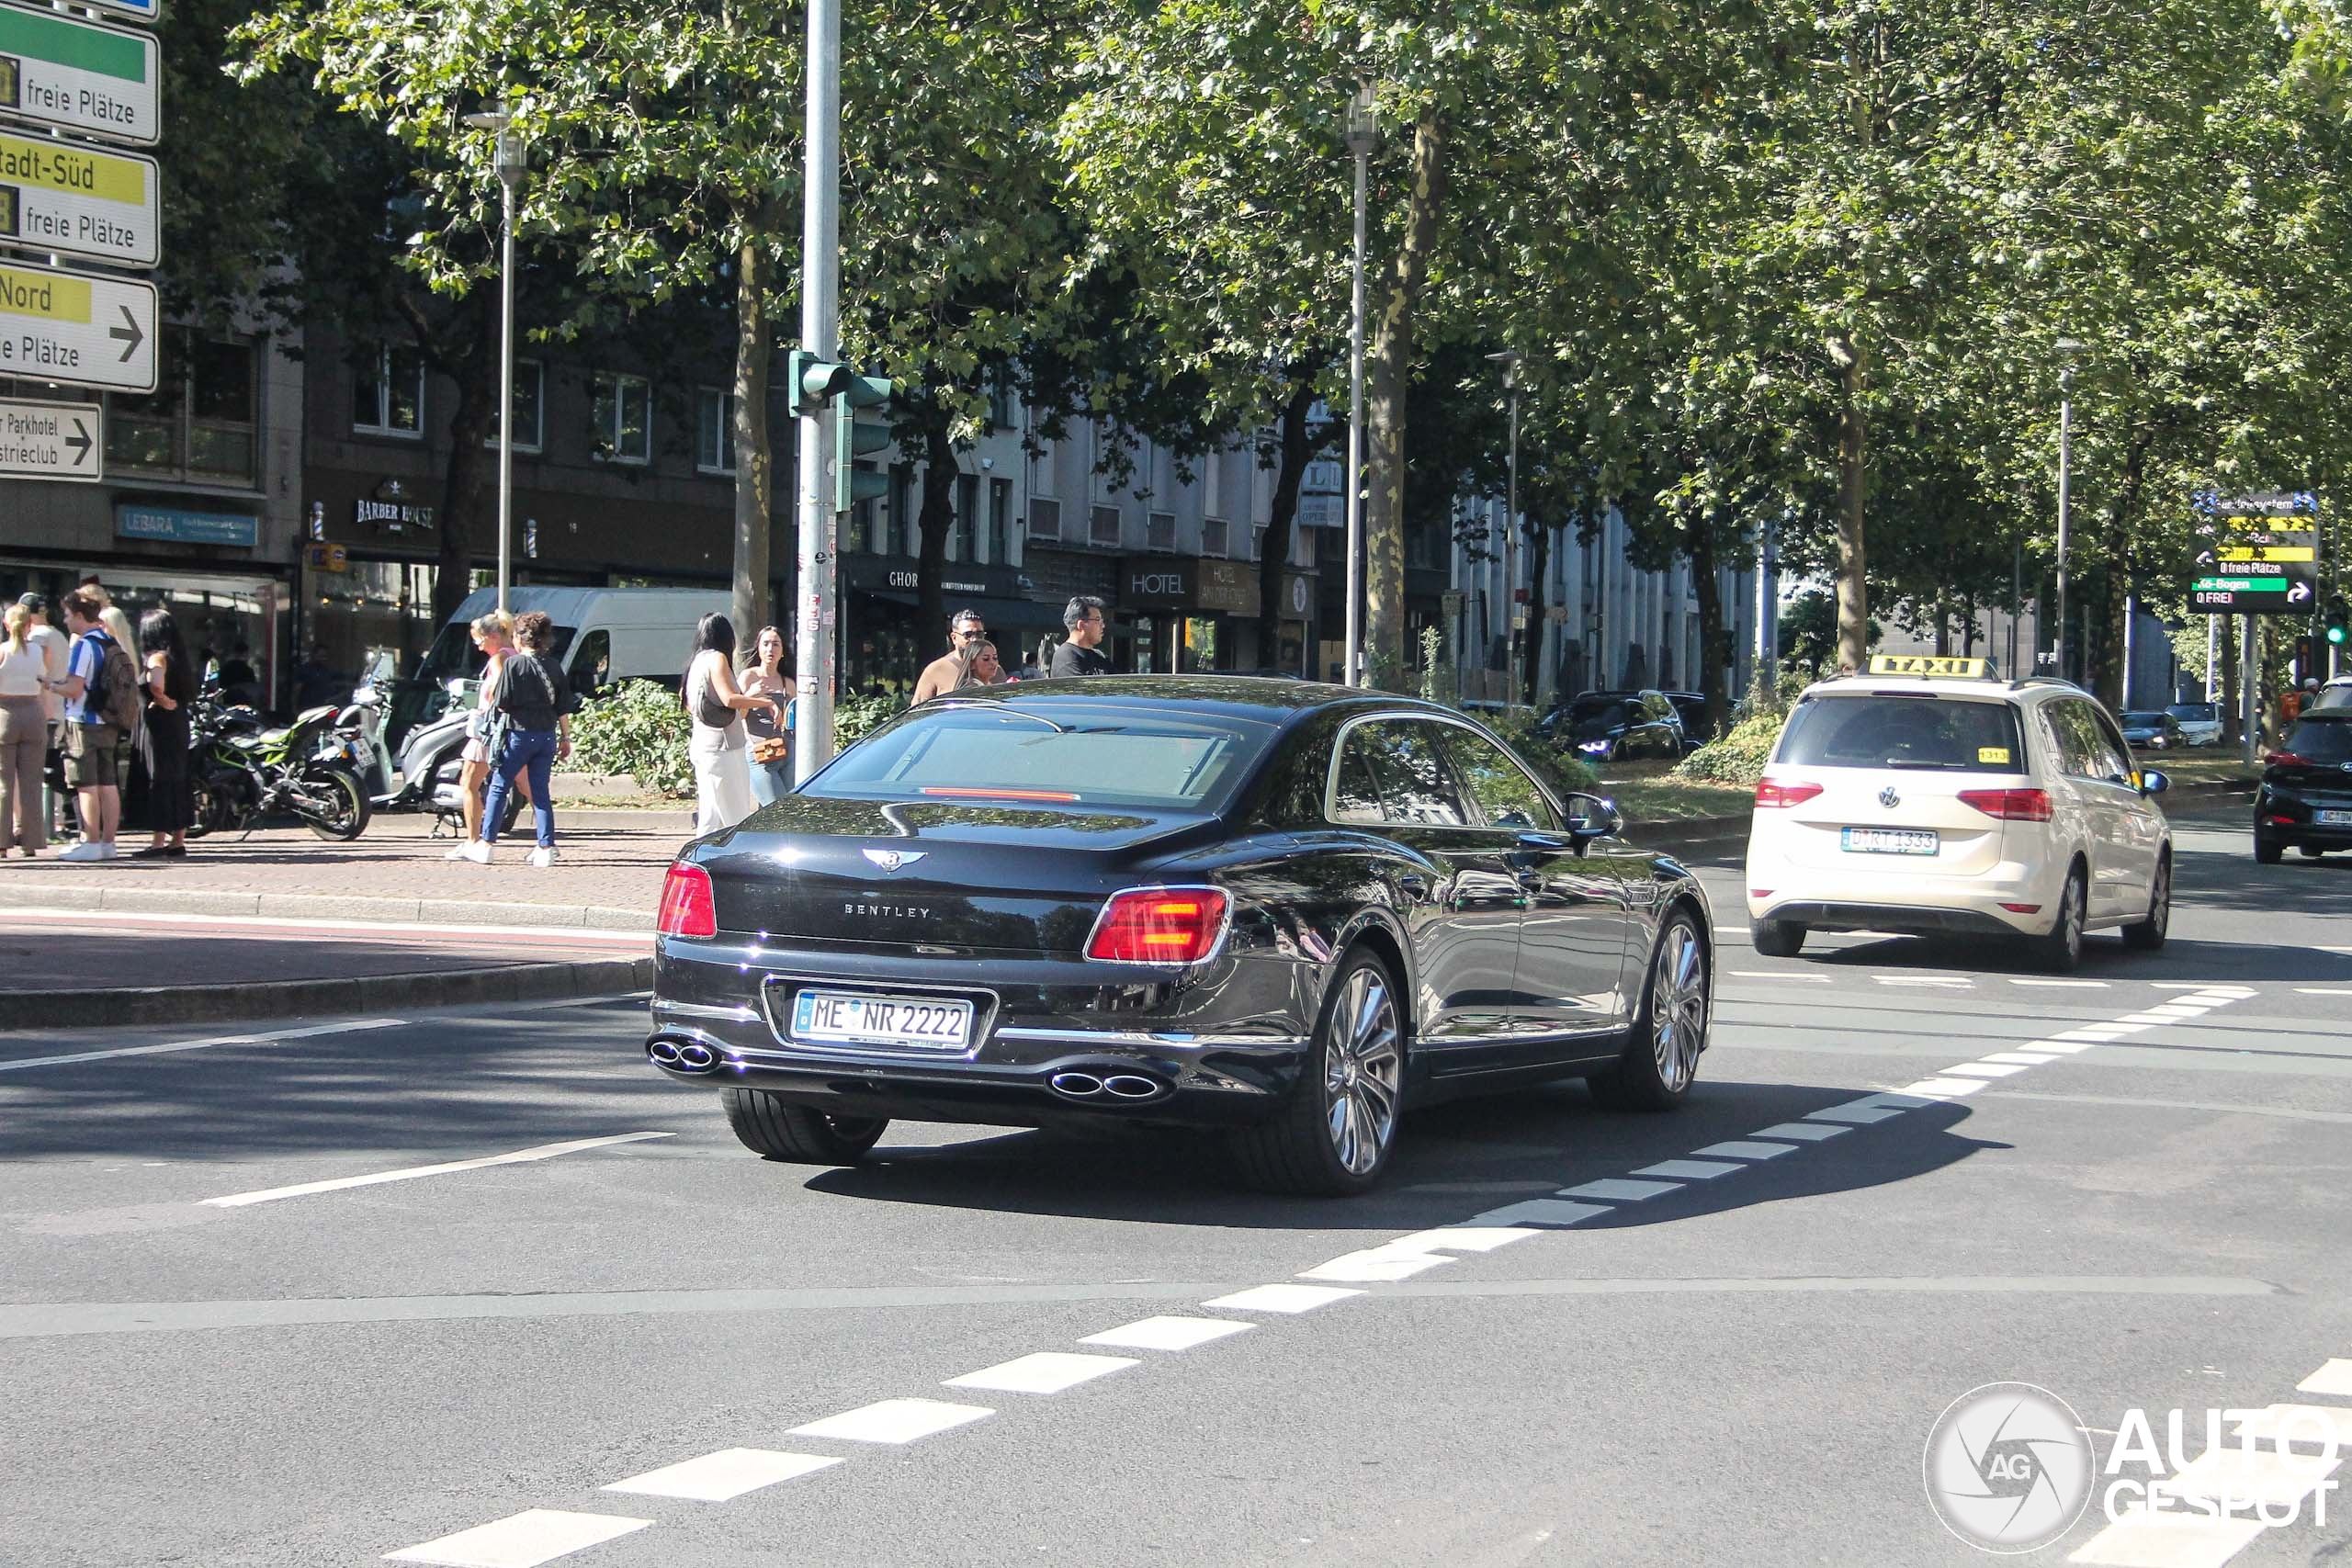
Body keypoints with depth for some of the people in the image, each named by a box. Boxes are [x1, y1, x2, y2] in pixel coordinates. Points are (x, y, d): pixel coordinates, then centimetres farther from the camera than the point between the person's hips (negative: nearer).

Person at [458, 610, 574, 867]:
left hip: (519, 733, -4)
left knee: (498, 788, 6)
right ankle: (546, 848, 3)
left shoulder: (512, 664, -8)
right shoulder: (554, 667, 6)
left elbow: (501, 704, -11)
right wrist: (565, 738, 14)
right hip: (547, 735, 4)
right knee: (541, 791, 8)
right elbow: (563, 708, 7)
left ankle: (487, 843, 8)